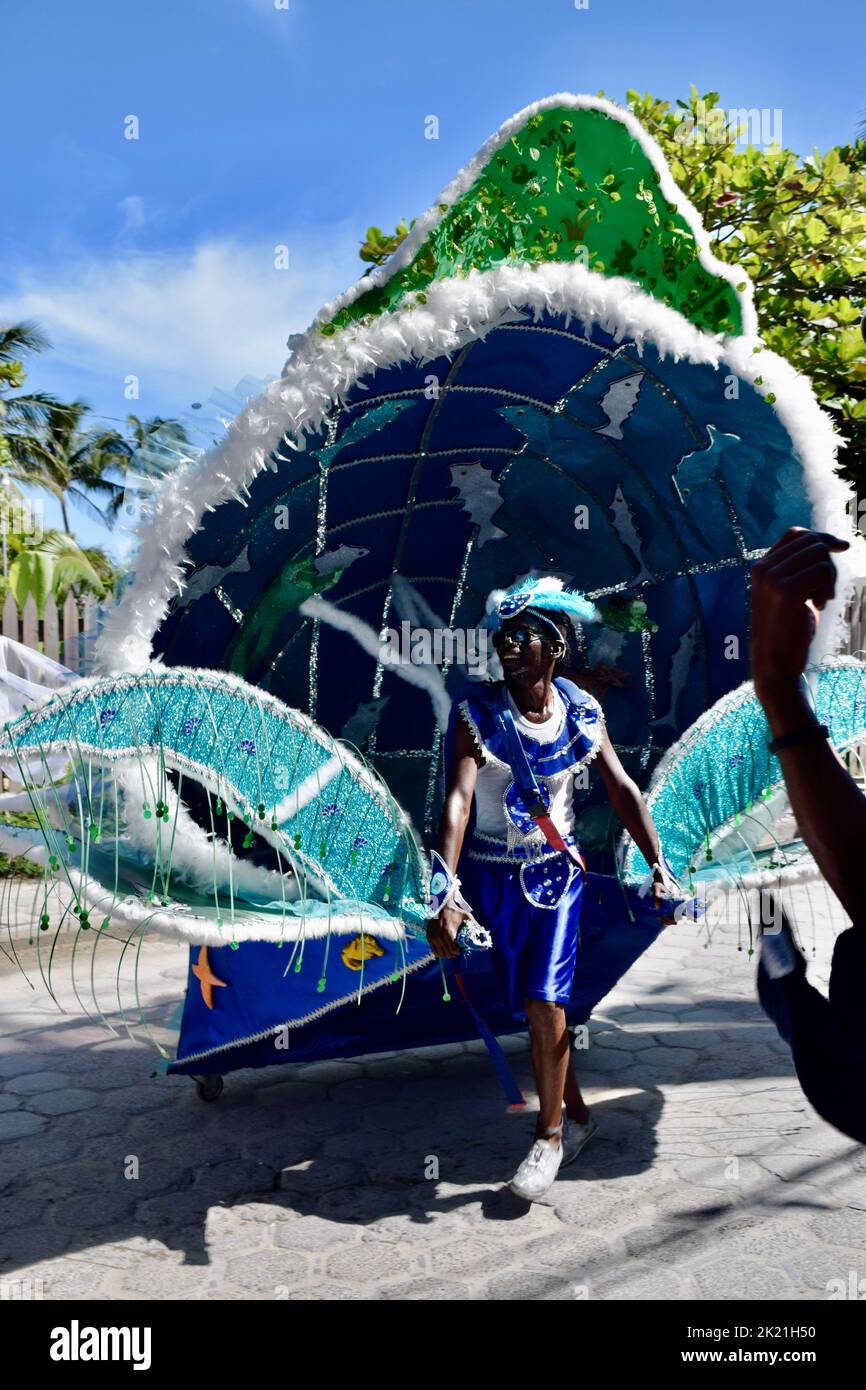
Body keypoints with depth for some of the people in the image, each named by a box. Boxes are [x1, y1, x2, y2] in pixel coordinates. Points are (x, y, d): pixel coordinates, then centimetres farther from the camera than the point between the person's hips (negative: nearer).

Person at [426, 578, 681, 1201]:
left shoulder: (582, 711, -6)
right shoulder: (477, 714, -15)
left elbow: (622, 790, 1)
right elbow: (458, 798, -25)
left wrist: (660, 866, -1)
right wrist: (446, 891, -34)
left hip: (557, 870, 1)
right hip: (493, 875, 0)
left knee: (545, 1003, -10)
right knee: (531, 1007, 11)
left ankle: (551, 1134, 12)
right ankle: (577, 1114, 35)